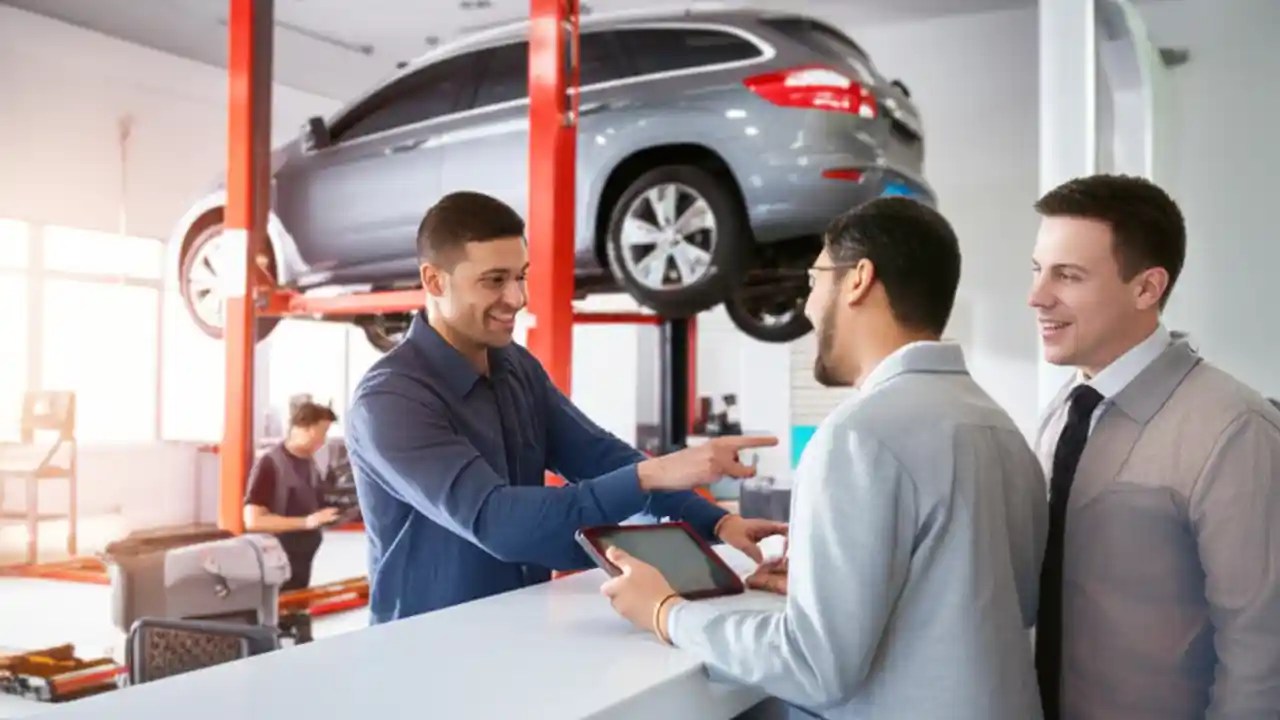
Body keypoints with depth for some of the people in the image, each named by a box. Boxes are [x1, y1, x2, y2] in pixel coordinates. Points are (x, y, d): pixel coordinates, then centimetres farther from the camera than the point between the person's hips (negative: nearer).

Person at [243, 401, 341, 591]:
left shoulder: (311, 465, 11)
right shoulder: (269, 464, -14)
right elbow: (253, 520, -21)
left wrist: (323, 519, 5)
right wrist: (306, 522, -25)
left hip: (302, 561, 8)